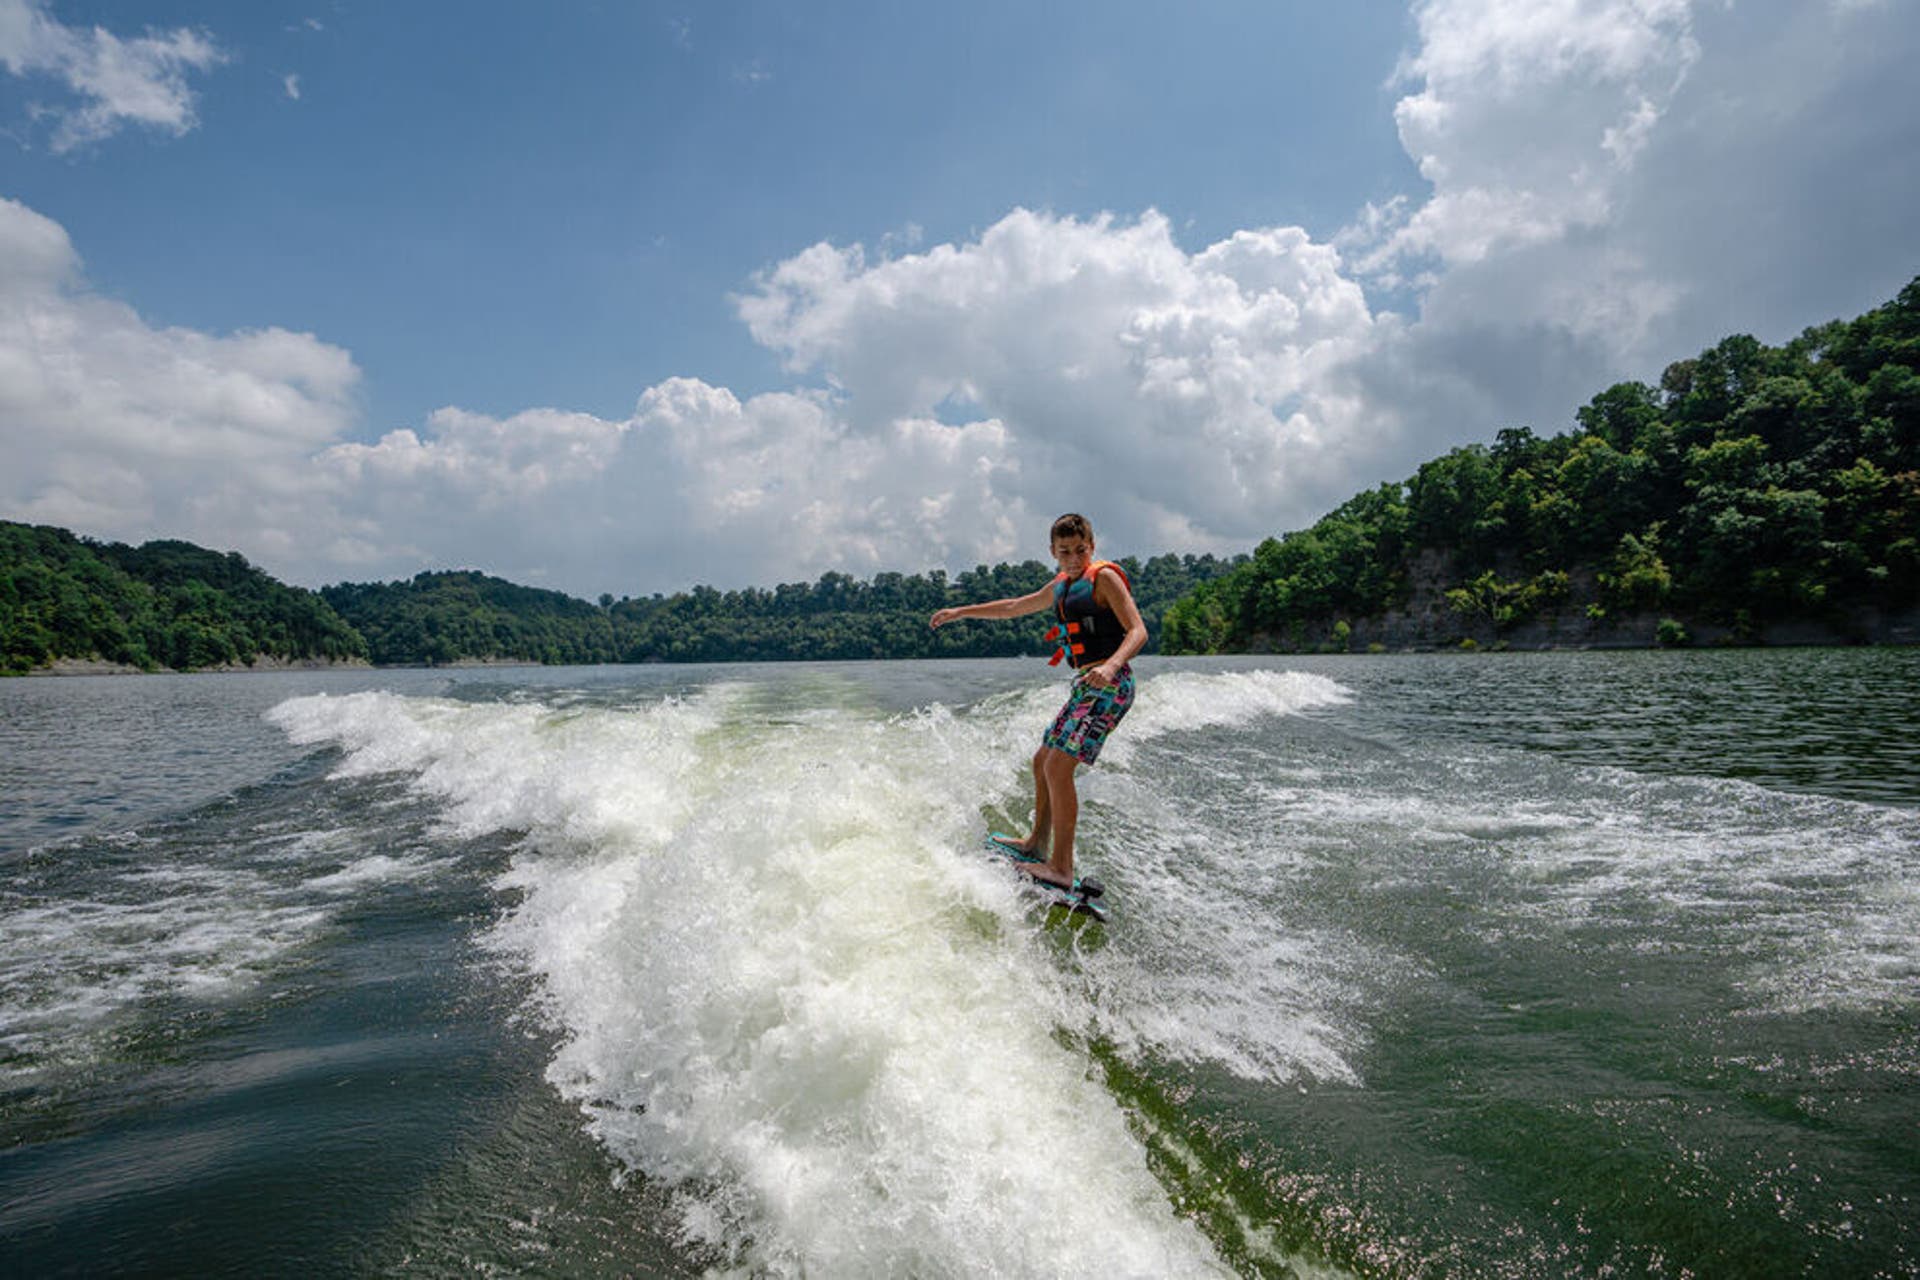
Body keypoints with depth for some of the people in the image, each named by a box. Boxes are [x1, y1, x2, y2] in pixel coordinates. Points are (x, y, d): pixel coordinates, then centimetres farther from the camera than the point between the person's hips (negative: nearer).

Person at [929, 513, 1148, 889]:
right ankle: (1038, 842, 33)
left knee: (1058, 767, -17)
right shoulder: (1062, 585, 19)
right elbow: (1016, 607, 33)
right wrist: (962, 611, 37)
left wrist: (1111, 665, -34)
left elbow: (1138, 631, -16)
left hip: (1108, 685, -9)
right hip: (1085, 687, 9)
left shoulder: (1104, 577, -6)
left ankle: (1061, 868, -15)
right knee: (1042, 762, 18)